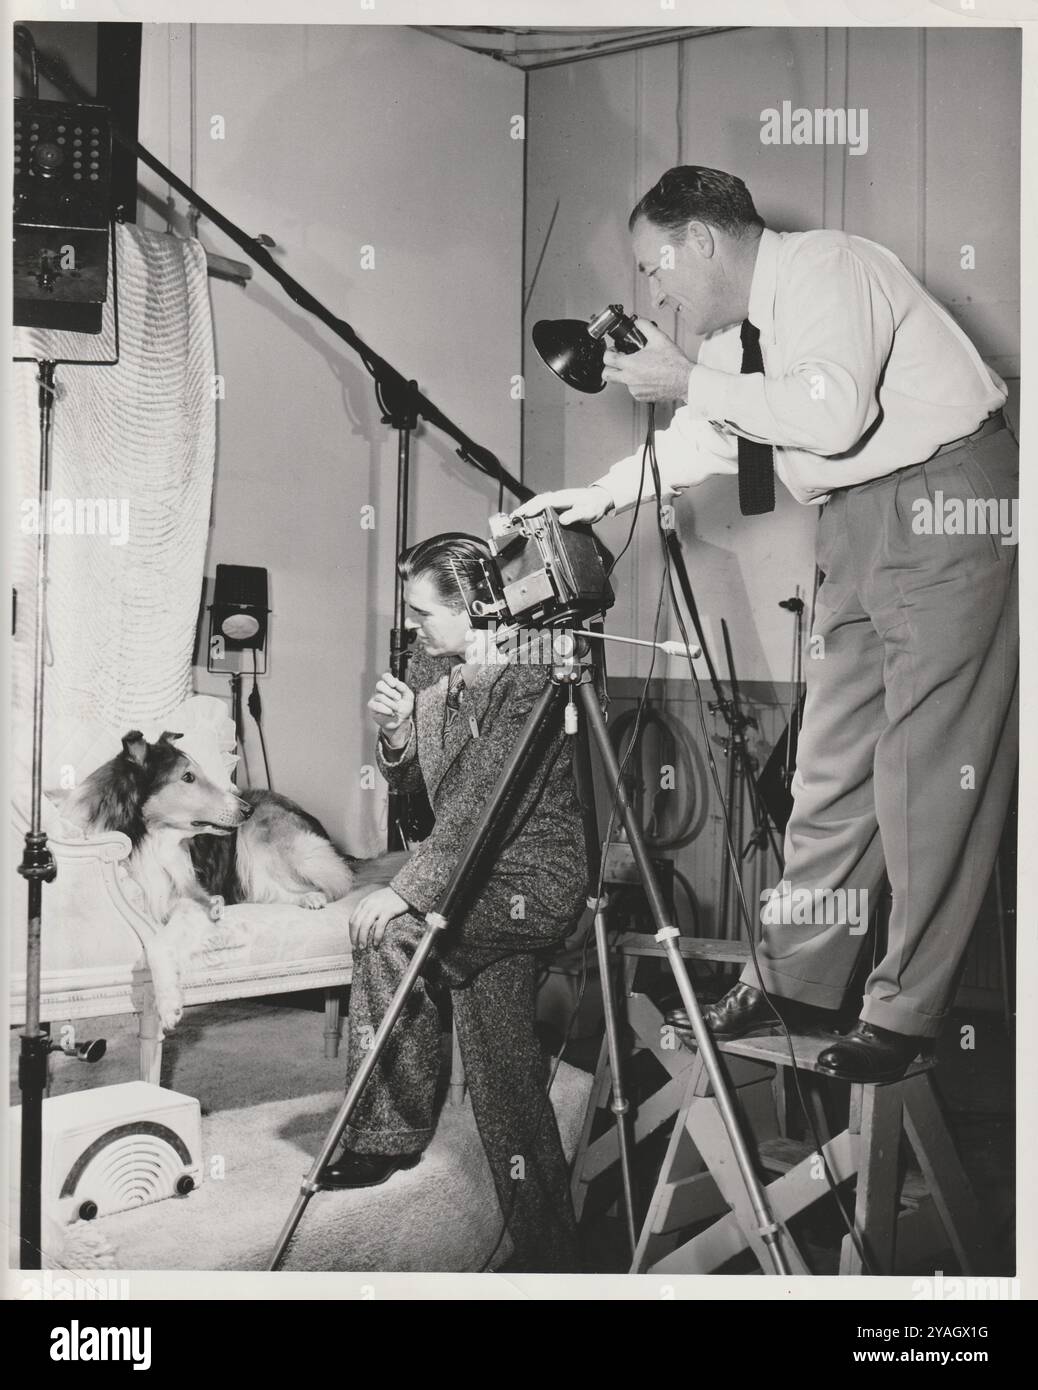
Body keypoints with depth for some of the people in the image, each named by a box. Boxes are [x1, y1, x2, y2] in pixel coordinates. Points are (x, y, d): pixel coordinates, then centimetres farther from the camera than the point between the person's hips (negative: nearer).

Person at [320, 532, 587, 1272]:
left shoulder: (525, 682, -19)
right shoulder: (430, 669, 6)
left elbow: (479, 805, -26)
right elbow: (409, 783, 12)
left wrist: (405, 892, -29)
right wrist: (396, 732, -9)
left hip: (533, 884, -9)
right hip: (479, 887, 9)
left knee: (390, 934, -25)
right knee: (504, 1079, 10)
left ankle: (391, 1132, -7)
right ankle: (546, 1254, 23)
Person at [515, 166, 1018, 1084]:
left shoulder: (828, 270, -14)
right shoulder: (735, 327, 12)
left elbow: (832, 413, -27)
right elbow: (700, 439, 18)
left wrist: (689, 382, -19)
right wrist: (597, 497, 6)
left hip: (945, 500, -9)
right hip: (858, 521, 9)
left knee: (928, 766, -7)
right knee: (833, 761, 10)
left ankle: (908, 1011, 0)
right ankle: (797, 979, 18)